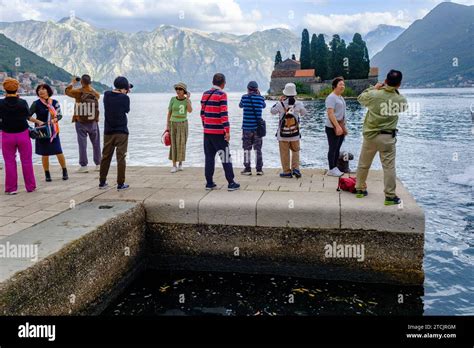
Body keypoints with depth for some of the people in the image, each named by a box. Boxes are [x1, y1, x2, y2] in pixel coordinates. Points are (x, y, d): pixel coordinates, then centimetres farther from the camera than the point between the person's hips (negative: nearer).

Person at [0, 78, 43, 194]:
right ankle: (30, 186, 18)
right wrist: (38, 122, 22)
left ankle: (11, 188, 13)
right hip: (23, 134, 0)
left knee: (9, 162, 9)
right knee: (26, 161, 10)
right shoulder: (22, 103, -9)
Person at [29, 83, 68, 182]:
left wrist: (54, 120, -16)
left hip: (53, 131, 1)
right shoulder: (36, 104, -3)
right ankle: (47, 174, 17)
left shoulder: (55, 102, 1)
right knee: (45, 153, 4)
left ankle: (65, 171, 16)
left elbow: (60, 115, 3)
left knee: (59, 152, -2)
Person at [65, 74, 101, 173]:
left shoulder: (78, 92, -7)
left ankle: (84, 166, 4)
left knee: (82, 144, 2)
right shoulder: (95, 93, -3)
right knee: (96, 143, 11)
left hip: (80, 122, -2)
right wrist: (91, 87, 23)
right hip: (93, 122, 2)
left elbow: (67, 91, 10)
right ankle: (98, 164, 15)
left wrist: (72, 83, 23)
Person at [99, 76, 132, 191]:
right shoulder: (125, 98, -12)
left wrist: (123, 94, 13)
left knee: (105, 157, 13)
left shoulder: (106, 95, 0)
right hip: (121, 132, -4)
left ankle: (102, 182, 20)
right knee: (121, 158, 0)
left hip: (108, 131, 4)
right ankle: (120, 184, 1)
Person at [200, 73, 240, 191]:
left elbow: (202, 112, 14)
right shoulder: (222, 95, -10)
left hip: (207, 131, 6)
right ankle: (231, 183, 3)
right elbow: (224, 114, -16)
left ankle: (209, 183, 13)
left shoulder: (205, 94, 11)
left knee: (209, 157, 11)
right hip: (219, 132, -6)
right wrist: (227, 131, -15)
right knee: (226, 157, 1)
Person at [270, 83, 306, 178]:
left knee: (284, 153, 8)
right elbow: (303, 113, 11)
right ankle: (295, 168, 3)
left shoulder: (281, 104, -13)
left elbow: (272, 111, 4)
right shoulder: (299, 104, -7)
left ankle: (287, 171, 12)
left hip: (283, 134, -1)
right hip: (295, 134, 1)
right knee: (295, 151, 16)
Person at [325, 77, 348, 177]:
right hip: (333, 127, -9)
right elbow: (330, 113, -21)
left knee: (337, 149, 12)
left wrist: (343, 127, 19)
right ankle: (331, 170, 5)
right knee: (333, 149, -3)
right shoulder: (331, 97, -13)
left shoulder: (341, 97, 15)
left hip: (340, 127, 9)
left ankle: (335, 168, 19)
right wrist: (337, 126, -25)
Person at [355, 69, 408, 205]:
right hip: (388, 137, -1)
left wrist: (373, 88, 17)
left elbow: (360, 98, 9)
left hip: (371, 135, 1)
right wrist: (395, 91, 15)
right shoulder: (401, 100, -6)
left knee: (363, 164, 16)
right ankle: (390, 196, 5)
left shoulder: (374, 95, -10)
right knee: (389, 166, 3)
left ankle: (360, 189, 28)